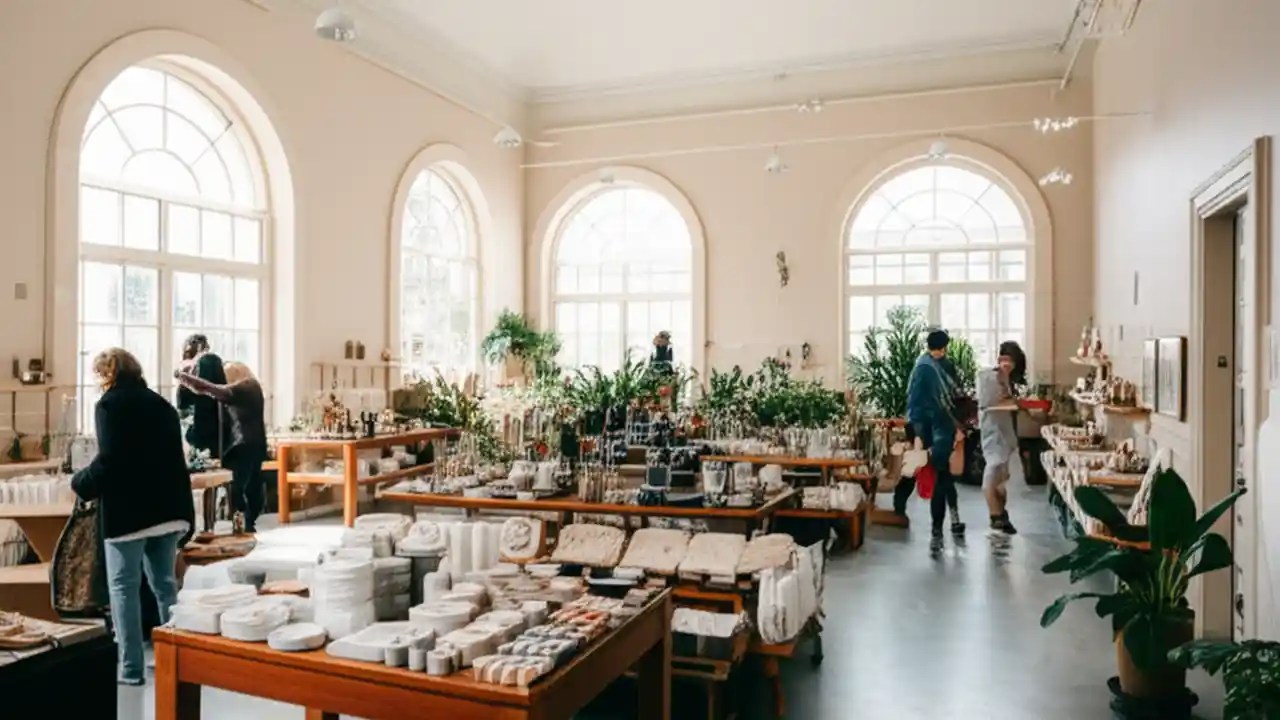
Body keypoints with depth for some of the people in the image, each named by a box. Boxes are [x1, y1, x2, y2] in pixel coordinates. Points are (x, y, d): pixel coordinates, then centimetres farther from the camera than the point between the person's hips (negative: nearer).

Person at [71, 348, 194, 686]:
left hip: (127, 510, -7)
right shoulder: (161, 403, 15)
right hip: (168, 508, 7)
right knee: (164, 584, 15)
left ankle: (131, 668, 5)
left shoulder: (110, 403, -6)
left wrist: (80, 483, 1)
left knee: (123, 587, 3)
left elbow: (109, 460, -16)